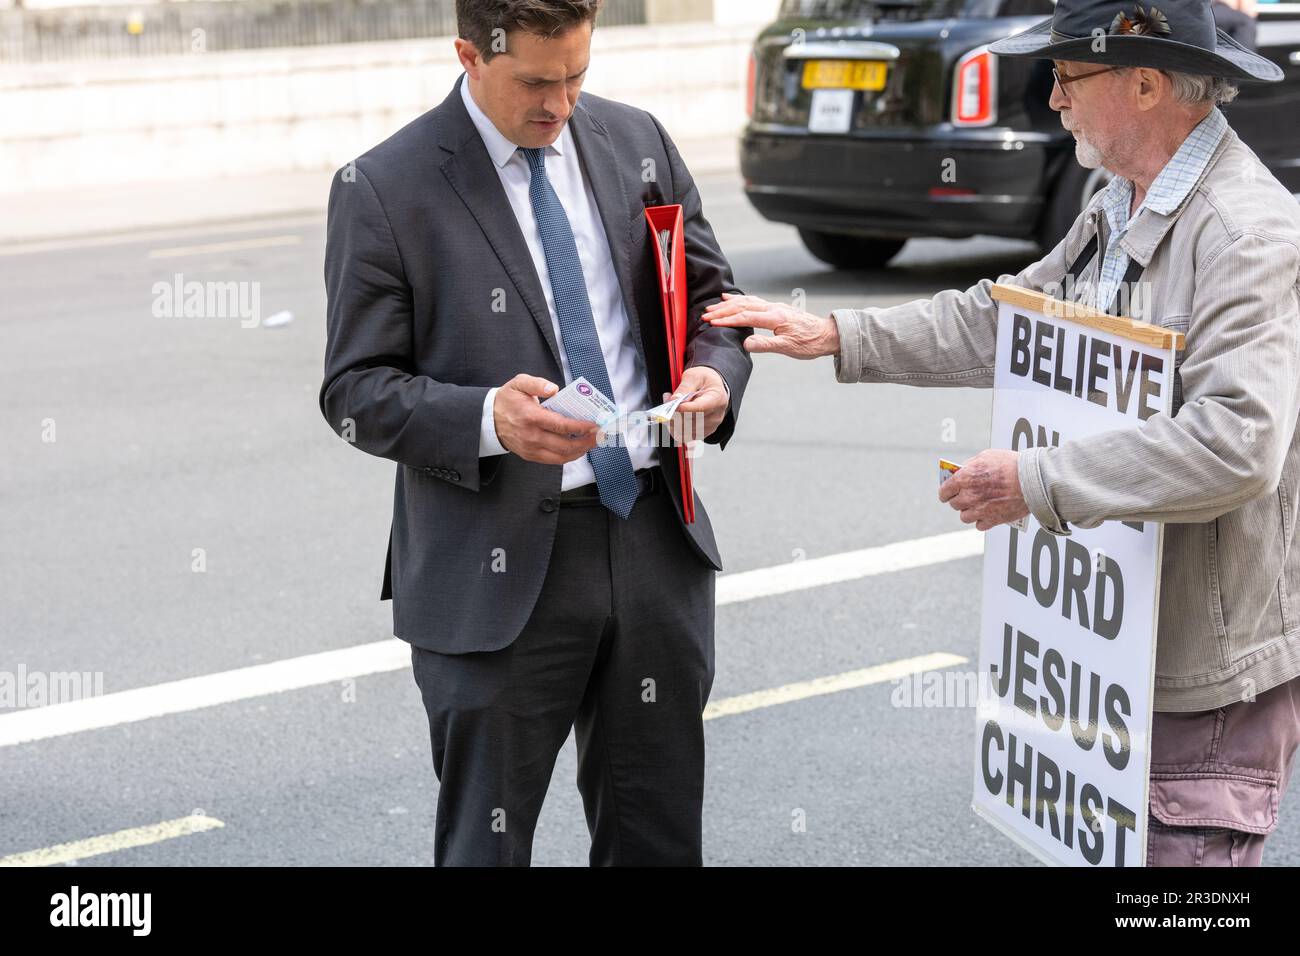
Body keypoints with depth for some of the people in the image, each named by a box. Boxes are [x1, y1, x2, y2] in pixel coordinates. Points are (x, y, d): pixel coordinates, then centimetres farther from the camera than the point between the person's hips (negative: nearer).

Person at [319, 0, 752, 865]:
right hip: (503, 564, -4)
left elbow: (711, 294, 14)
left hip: (657, 537, 4)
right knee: (488, 841, 8)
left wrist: (715, 373, -9)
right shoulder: (384, 191, -7)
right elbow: (356, 390, -7)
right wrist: (487, 419, -24)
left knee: (660, 835, 15)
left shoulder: (637, 142, 6)